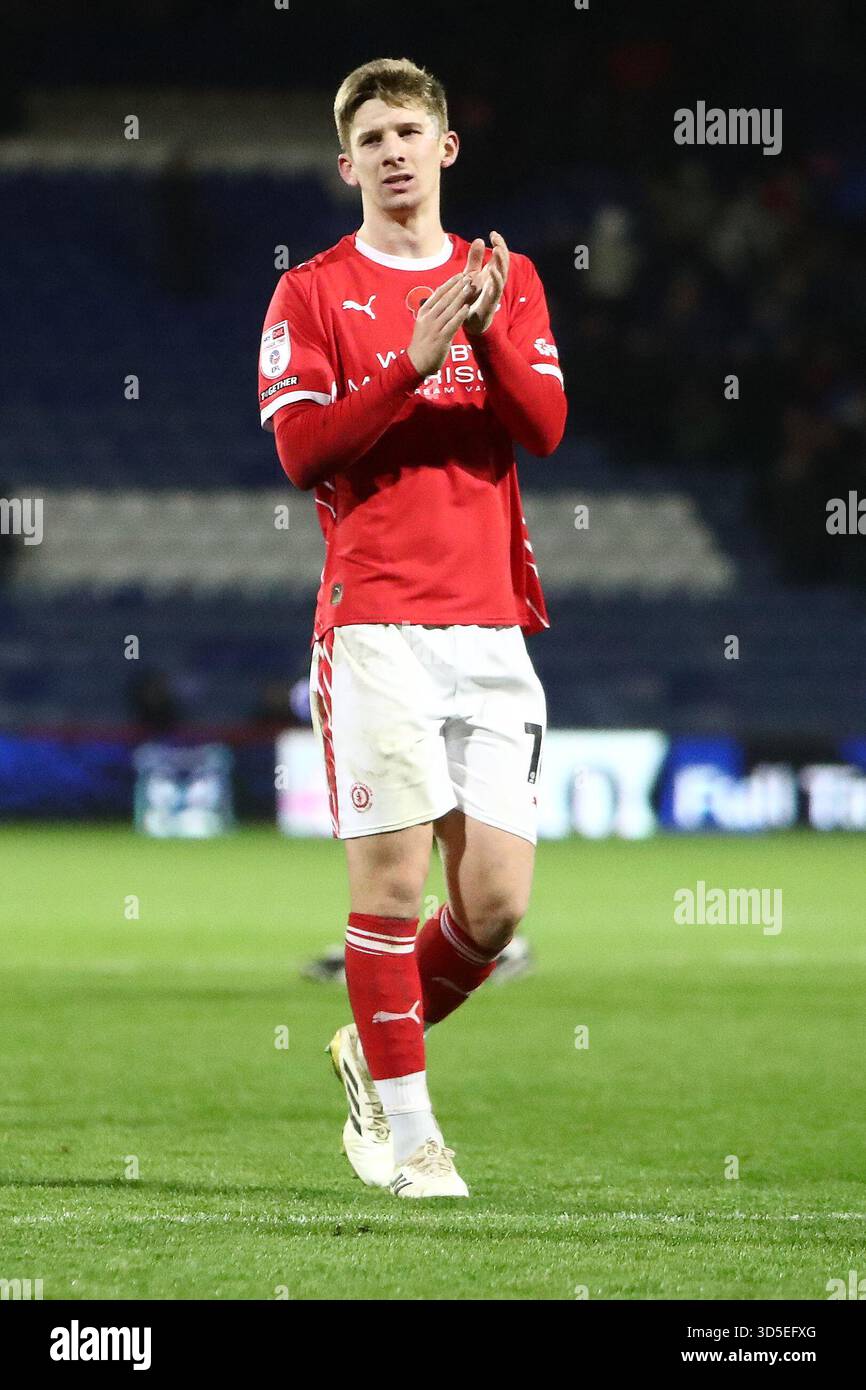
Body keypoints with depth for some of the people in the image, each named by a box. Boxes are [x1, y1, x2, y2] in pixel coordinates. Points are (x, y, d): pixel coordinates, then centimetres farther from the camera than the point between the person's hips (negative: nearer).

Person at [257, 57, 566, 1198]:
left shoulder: (508, 282, 15)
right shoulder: (311, 295, 5)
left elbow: (544, 427, 2)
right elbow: (300, 451, -6)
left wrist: (489, 329, -14)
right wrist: (415, 360, -15)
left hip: (492, 621, 3)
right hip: (375, 622, -3)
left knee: (498, 899, -1)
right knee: (392, 876, -8)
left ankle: (378, 1051, 24)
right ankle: (406, 1129, 2)